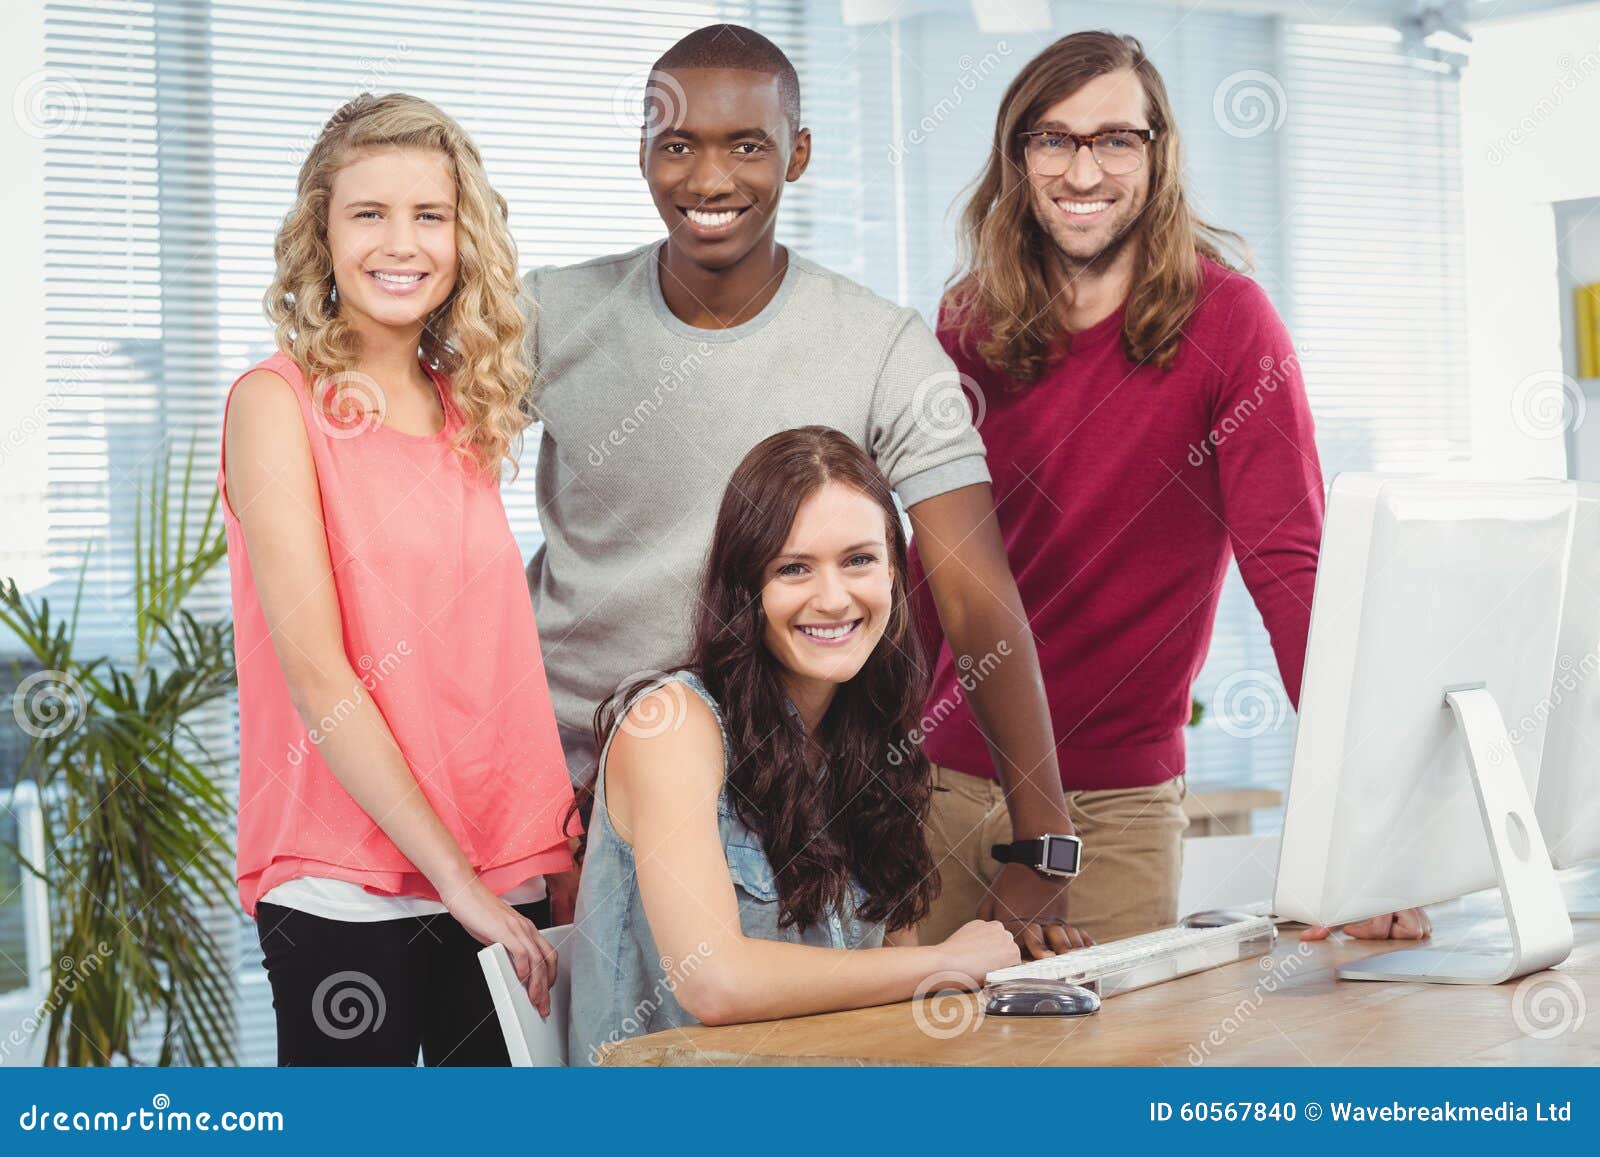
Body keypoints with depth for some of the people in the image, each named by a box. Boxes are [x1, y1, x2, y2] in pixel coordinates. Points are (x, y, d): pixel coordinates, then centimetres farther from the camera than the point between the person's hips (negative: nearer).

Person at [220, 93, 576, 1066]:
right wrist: (457, 877, -15)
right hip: (347, 888, -5)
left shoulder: (468, 411, 11)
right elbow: (314, 672, -13)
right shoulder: (277, 403, -6)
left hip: (502, 880, 5)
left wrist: (562, 844, 5)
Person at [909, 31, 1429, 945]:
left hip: (1114, 809, -3)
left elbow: (1292, 568, -17)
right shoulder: (970, 328, 2)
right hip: (943, 785, 4)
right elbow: (930, 562, 10)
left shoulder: (1223, 319, -10)